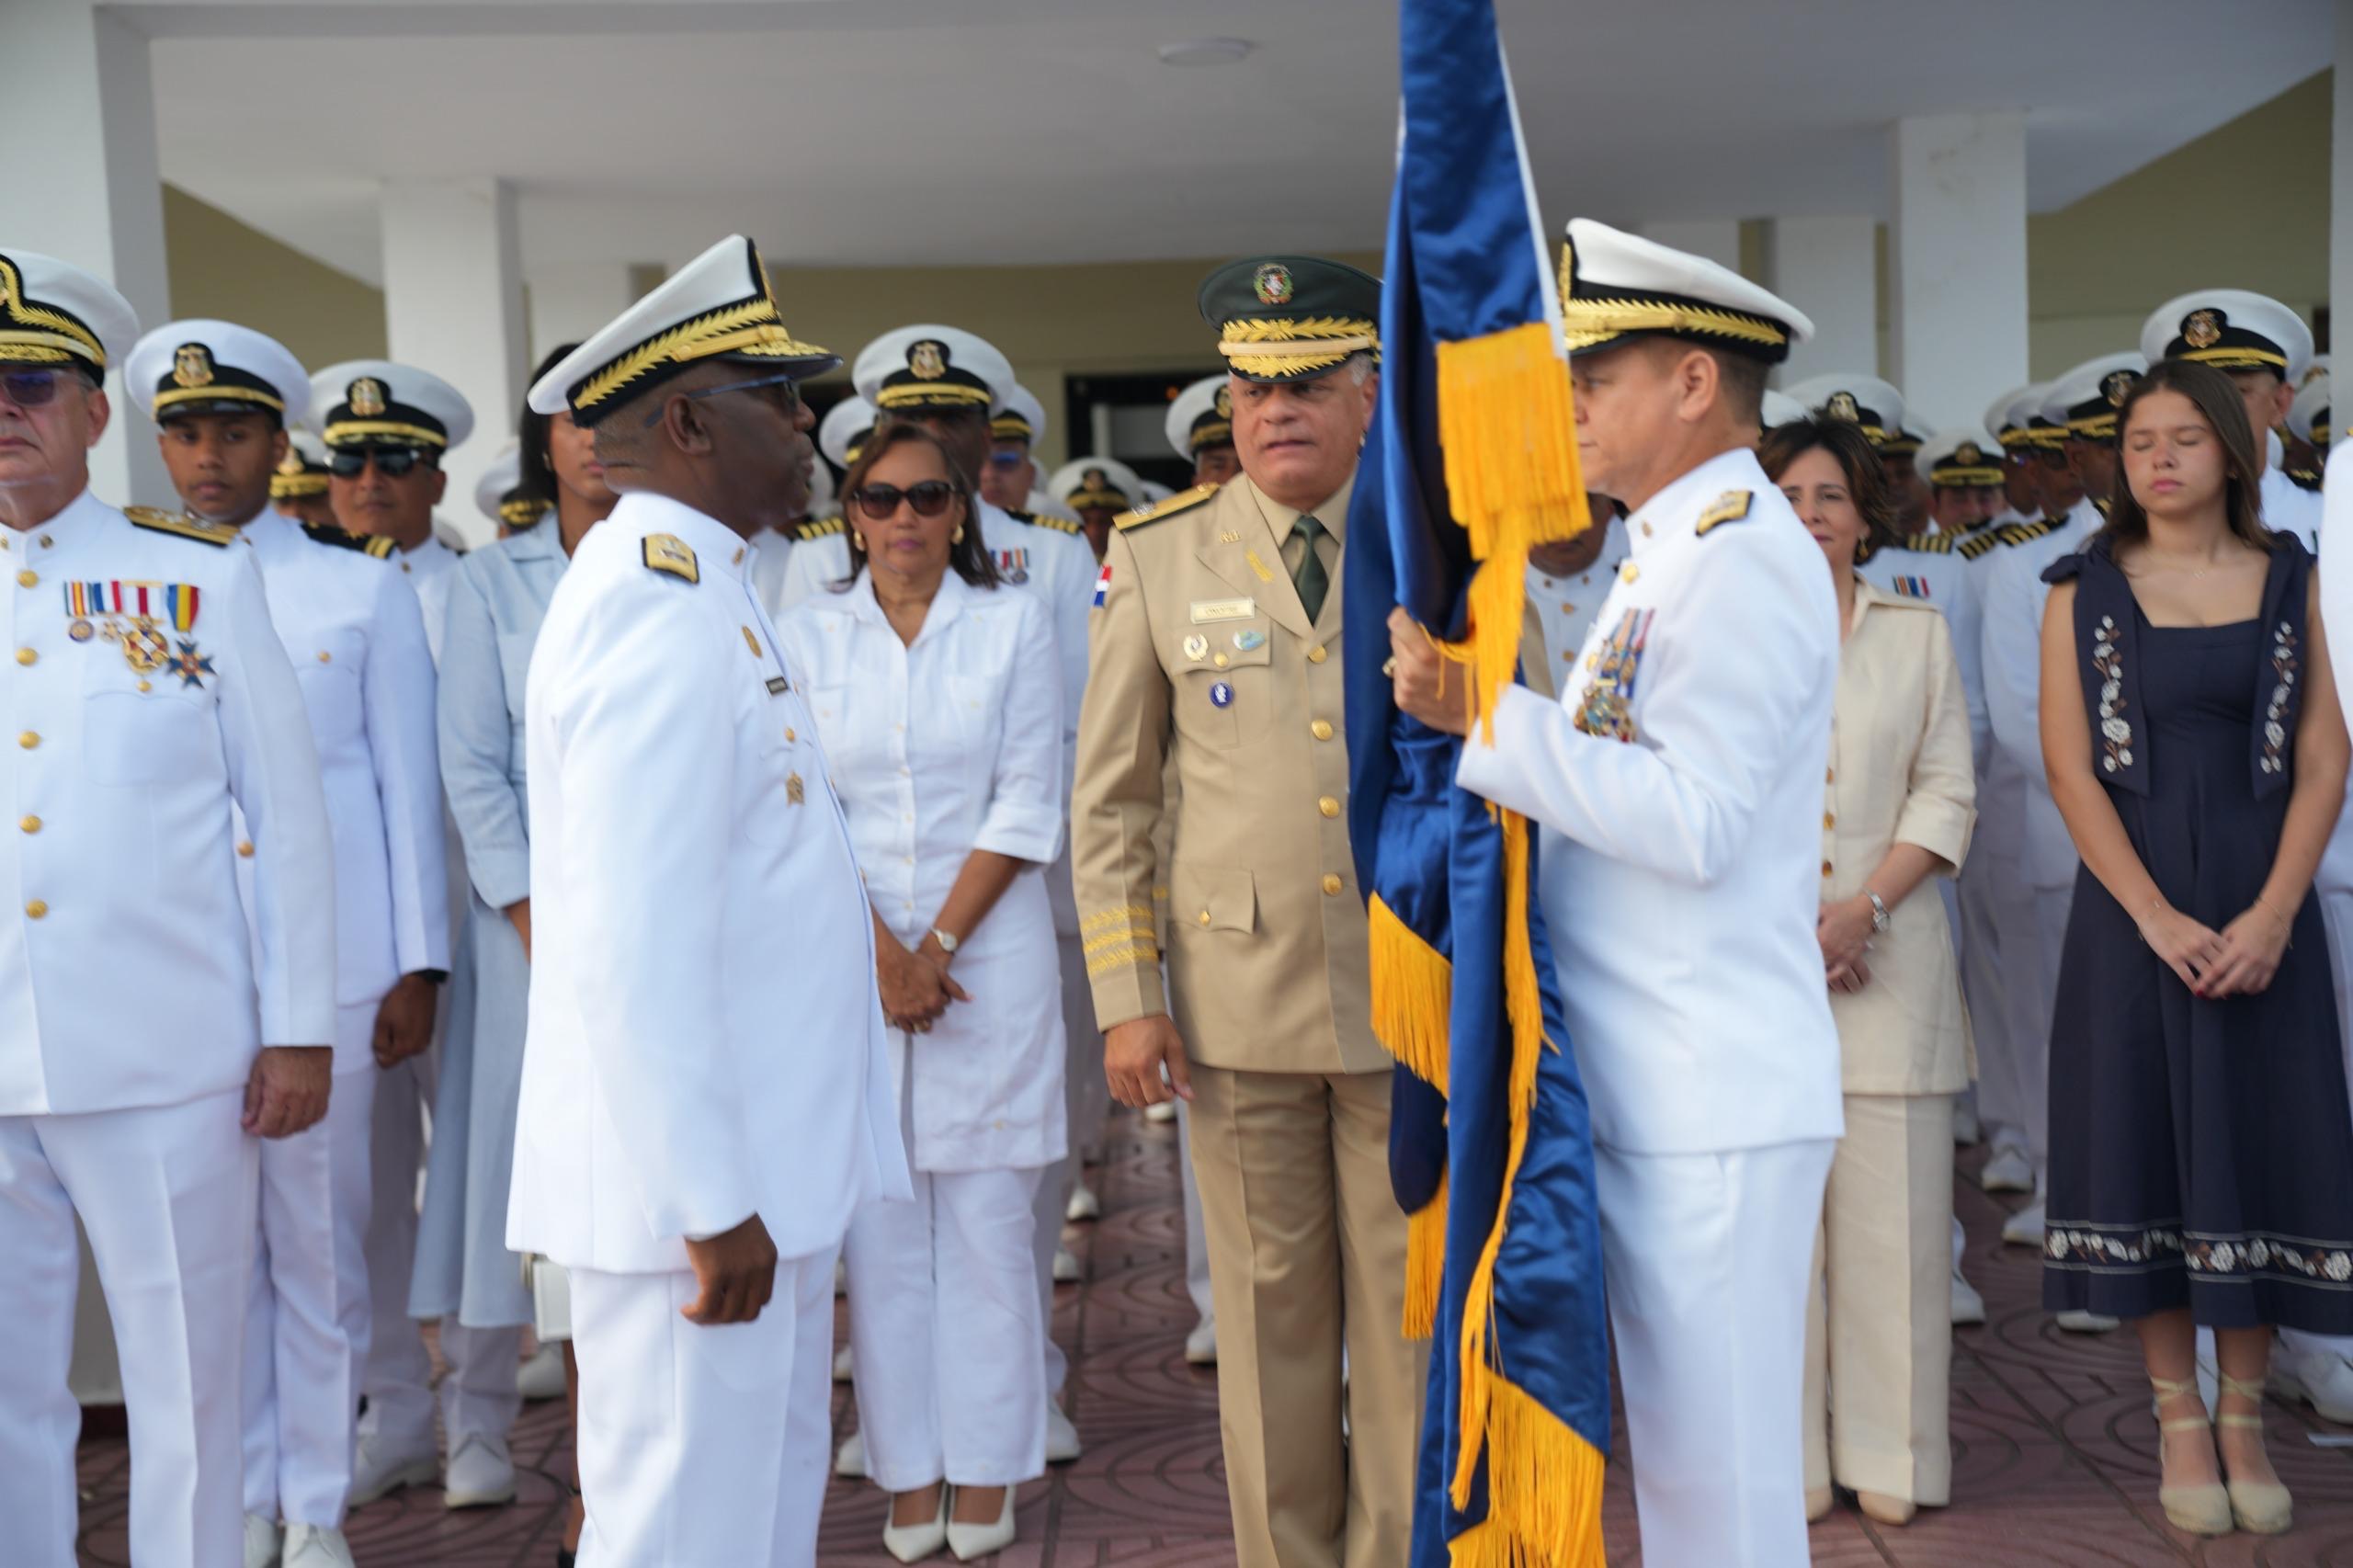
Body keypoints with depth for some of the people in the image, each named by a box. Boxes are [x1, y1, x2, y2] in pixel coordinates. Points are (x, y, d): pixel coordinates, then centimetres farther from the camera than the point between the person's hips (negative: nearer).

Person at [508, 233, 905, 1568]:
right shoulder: (660, 609, -19)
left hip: (763, 1165, 10)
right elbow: (634, 950, -25)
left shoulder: (705, 592, 16)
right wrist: (711, 1205, -22)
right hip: (703, 1181, -10)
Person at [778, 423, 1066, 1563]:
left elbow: (1026, 806, -2)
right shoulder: (809, 635, 6)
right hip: (851, 957, 1)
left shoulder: (1013, 624, 3)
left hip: (991, 950, -1)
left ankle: (985, 1474, 13)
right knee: (880, 1223, 4)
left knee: (986, 1217, 2)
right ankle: (910, 1476, 15)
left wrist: (937, 948, -9)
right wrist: (883, 954, -9)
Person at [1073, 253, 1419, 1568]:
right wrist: (1125, 996, -2)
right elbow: (1110, 797, 4)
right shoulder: (1157, 555, 2)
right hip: (1237, 999, 0)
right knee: (1269, 1310, 10)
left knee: (1410, 1308, 8)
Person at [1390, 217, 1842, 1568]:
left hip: (1714, 1100, -10)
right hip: (1650, 1089, 10)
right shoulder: (1675, 556, 17)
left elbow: (1694, 820, -21)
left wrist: (1490, 714, -23)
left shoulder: (1745, 555, -14)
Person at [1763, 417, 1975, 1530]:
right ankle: (1789, 1458, 7)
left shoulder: (1917, 632, 12)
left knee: (1892, 1200, -1)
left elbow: (1948, 790, 6)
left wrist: (1862, 908, -8)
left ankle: (1889, 1457, 10)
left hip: (1889, 948, 1)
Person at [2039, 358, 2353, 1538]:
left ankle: (2244, 1419, 16)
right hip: (2132, 908, -1)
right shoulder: (2085, 592, 3)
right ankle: (2179, 1420, 13)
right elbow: (2071, 770, -4)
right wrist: (2159, 918, -13)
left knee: (2258, 1147, 3)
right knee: (2148, 1143, 2)